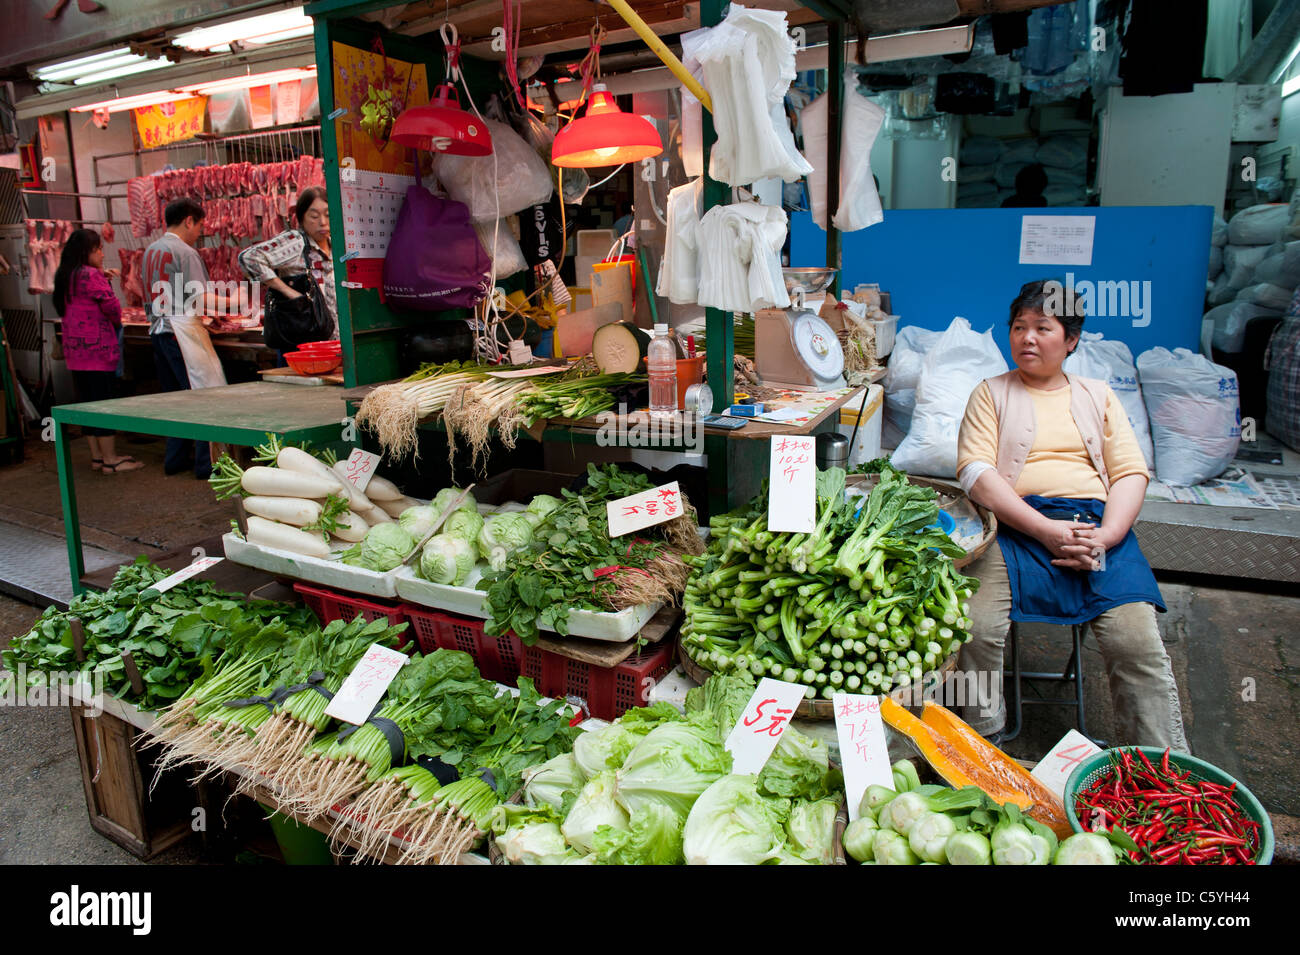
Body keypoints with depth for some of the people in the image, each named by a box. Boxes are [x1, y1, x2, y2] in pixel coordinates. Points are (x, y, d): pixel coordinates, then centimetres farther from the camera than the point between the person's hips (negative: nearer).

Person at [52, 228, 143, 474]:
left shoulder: (65, 276, 13)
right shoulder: (91, 276, -14)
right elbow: (112, 308, -13)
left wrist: (102, 278, 13)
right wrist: (117, 324, 8)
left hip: (75, 350, 9)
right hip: (97, 348, -9)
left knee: (87, 402, 12)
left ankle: (97, 456, 19)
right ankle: (110, 459, -1)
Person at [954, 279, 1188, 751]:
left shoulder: (1098, 396, 22)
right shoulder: (991, 394, 14)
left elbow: (1131, 472, 11)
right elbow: (976, 472, -2)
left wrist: (1105, 535, -10)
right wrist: (1046, 529, -14)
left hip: (1098, 523, 2)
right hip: (1017, 525, -2)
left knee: (1139, 643, -19)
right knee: (976, 628, -25)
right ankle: (980, 744, -1)